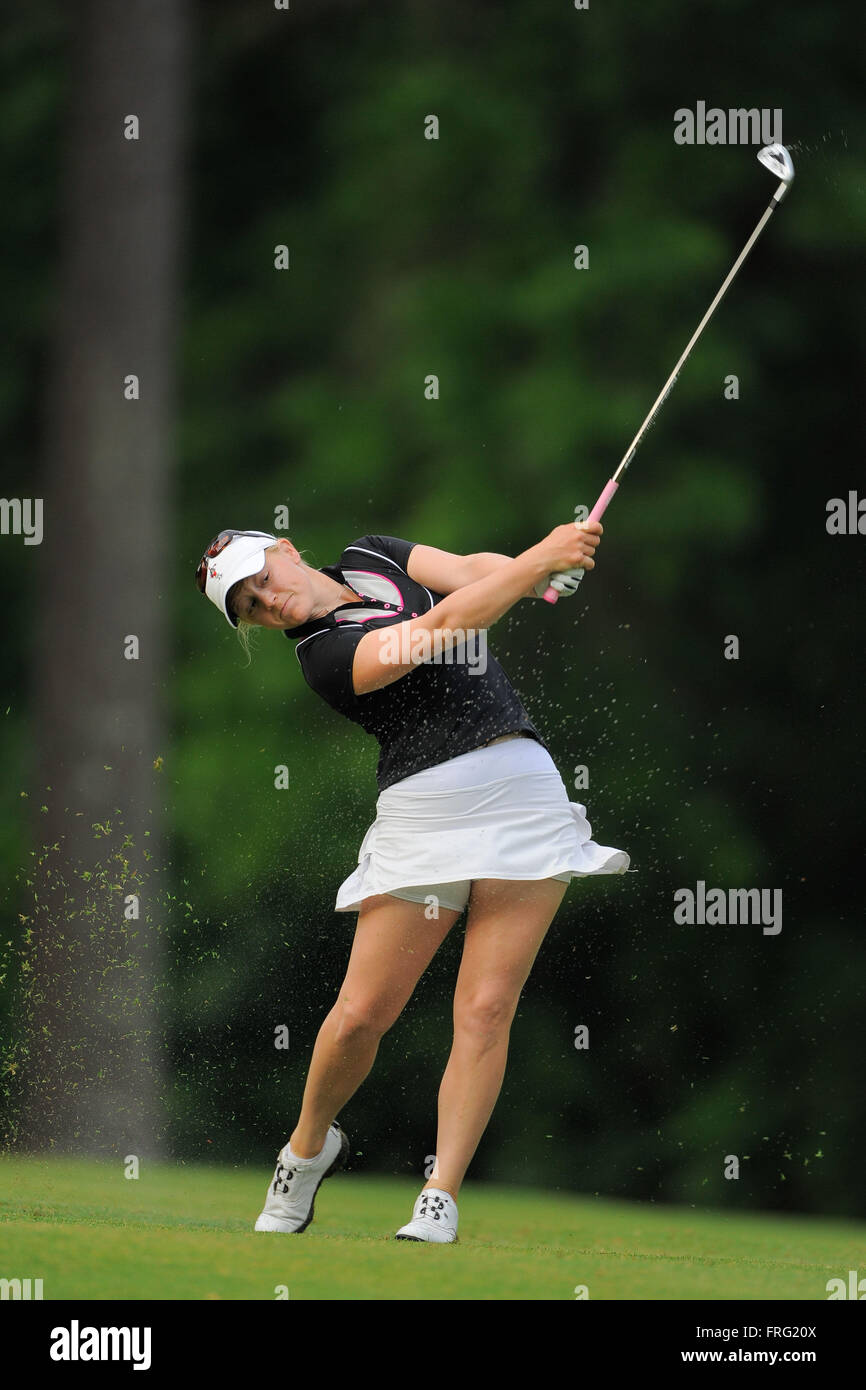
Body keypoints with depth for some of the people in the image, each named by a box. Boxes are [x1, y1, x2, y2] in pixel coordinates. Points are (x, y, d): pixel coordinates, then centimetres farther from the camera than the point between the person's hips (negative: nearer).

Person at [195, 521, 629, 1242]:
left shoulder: (371, 556, 15)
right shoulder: (324, 656, -6)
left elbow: (474, 570, 3)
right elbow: (441, 630, -18)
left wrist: (543, 574, -20)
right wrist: (544, 557, -24)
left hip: (523, 788, 3)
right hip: (421, 810, -3)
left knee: (485, 1009, -9)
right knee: (361, 1015, -6)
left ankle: (440, 1202, -8)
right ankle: (309, 1148, 23)